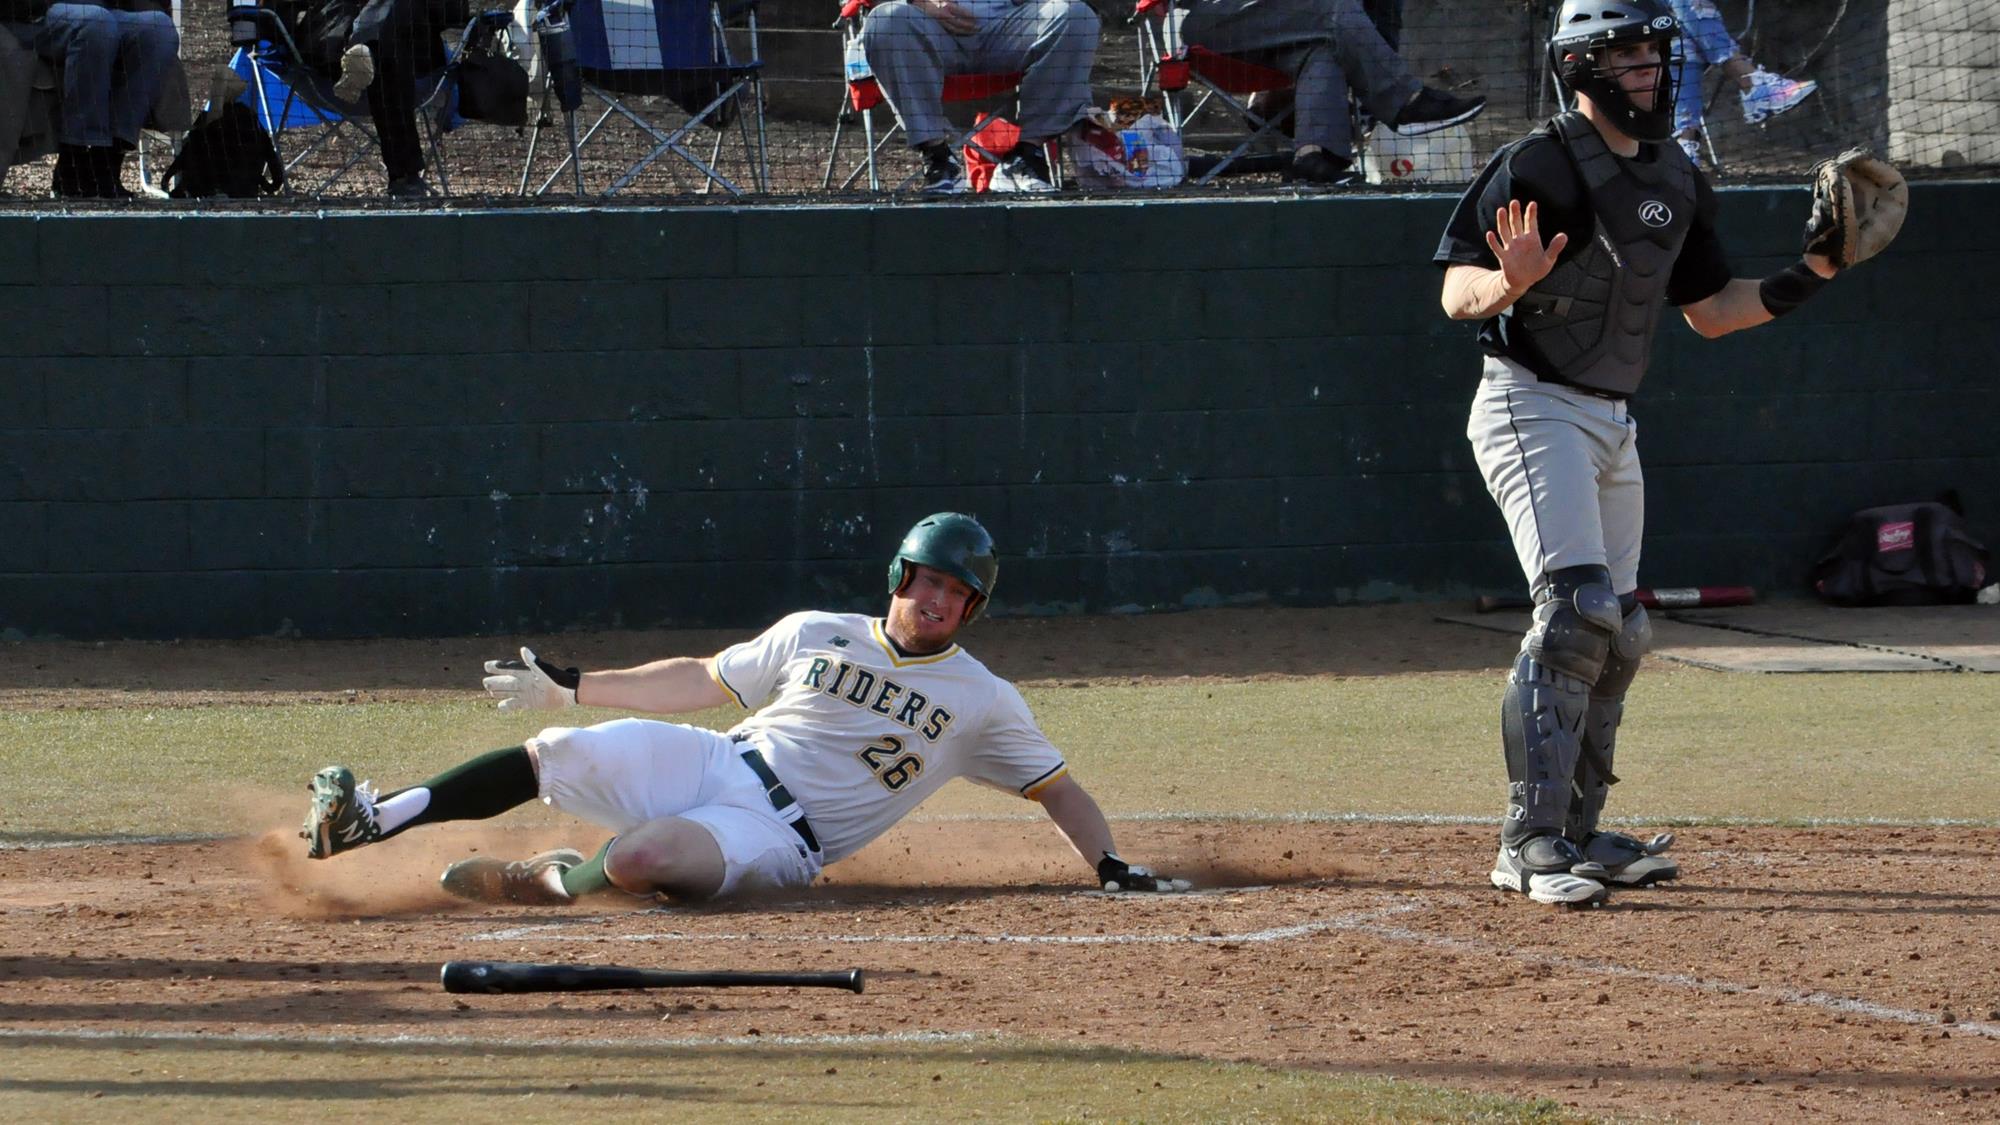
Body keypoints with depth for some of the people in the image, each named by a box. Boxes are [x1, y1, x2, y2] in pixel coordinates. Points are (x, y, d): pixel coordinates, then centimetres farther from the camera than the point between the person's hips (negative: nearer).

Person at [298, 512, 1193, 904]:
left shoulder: (983, 703, 2)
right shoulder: (817, 636, 10)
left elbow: (1055, 786, 5)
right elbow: (702, 682, 16)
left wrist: (1111, 867, -11)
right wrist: (573, 687, 12)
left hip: (778, 839, -4)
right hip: (718, 765, 4)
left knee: (635, 861, -35)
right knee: (552, 753, -16)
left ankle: (559, 881, -4)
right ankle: (369, 822, -13)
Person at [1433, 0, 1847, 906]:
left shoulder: (1678, 182, 11)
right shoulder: (1540, 166, -13)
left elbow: (1709, 312, 18)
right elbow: (1456, 295, -15)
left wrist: (1812, 274, 6)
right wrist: (1511, 281, -37)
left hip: (1611, 423, 9)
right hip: (1533, 412, -9)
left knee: (1618, 634, 11)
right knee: (1576, 609, -20)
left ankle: (1574, 832, 20)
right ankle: (1530, 844, -20)